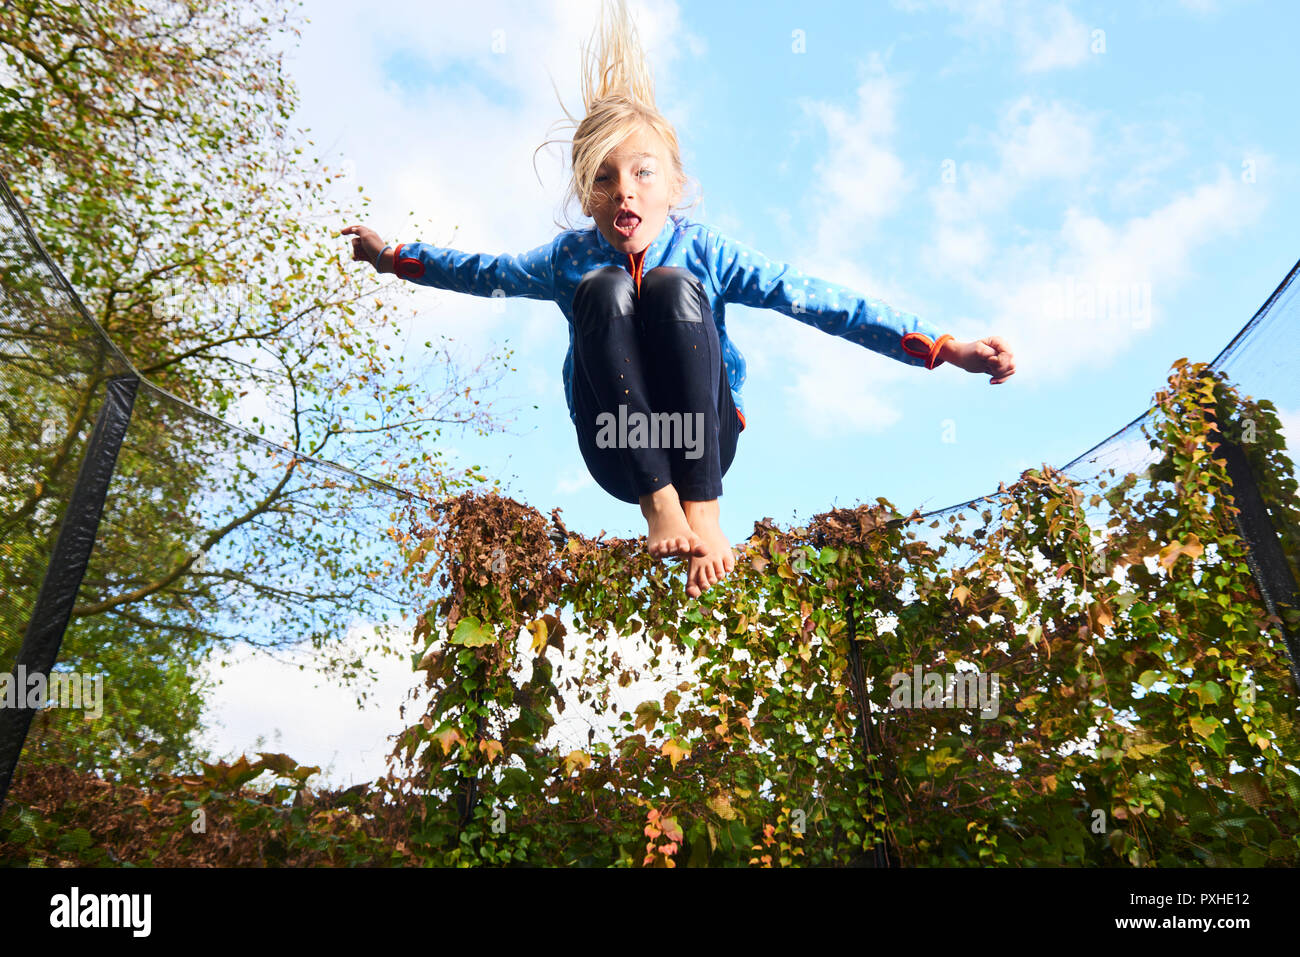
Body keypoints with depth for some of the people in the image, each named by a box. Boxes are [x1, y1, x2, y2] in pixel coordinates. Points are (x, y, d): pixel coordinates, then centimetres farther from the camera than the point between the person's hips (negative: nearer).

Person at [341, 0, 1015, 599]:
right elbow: (485, 272, 20)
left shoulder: (704, 252, -2)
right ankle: (659, 503, -27)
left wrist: (942, 349, -15)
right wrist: (392, 257, 23)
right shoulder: (572, 257, 4)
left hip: (703, 446, -1)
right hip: (617, 456, 1)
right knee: (603, 289, -22)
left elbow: (810, 299, -9)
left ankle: (703, 510, -28)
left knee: (672, 287, -25)